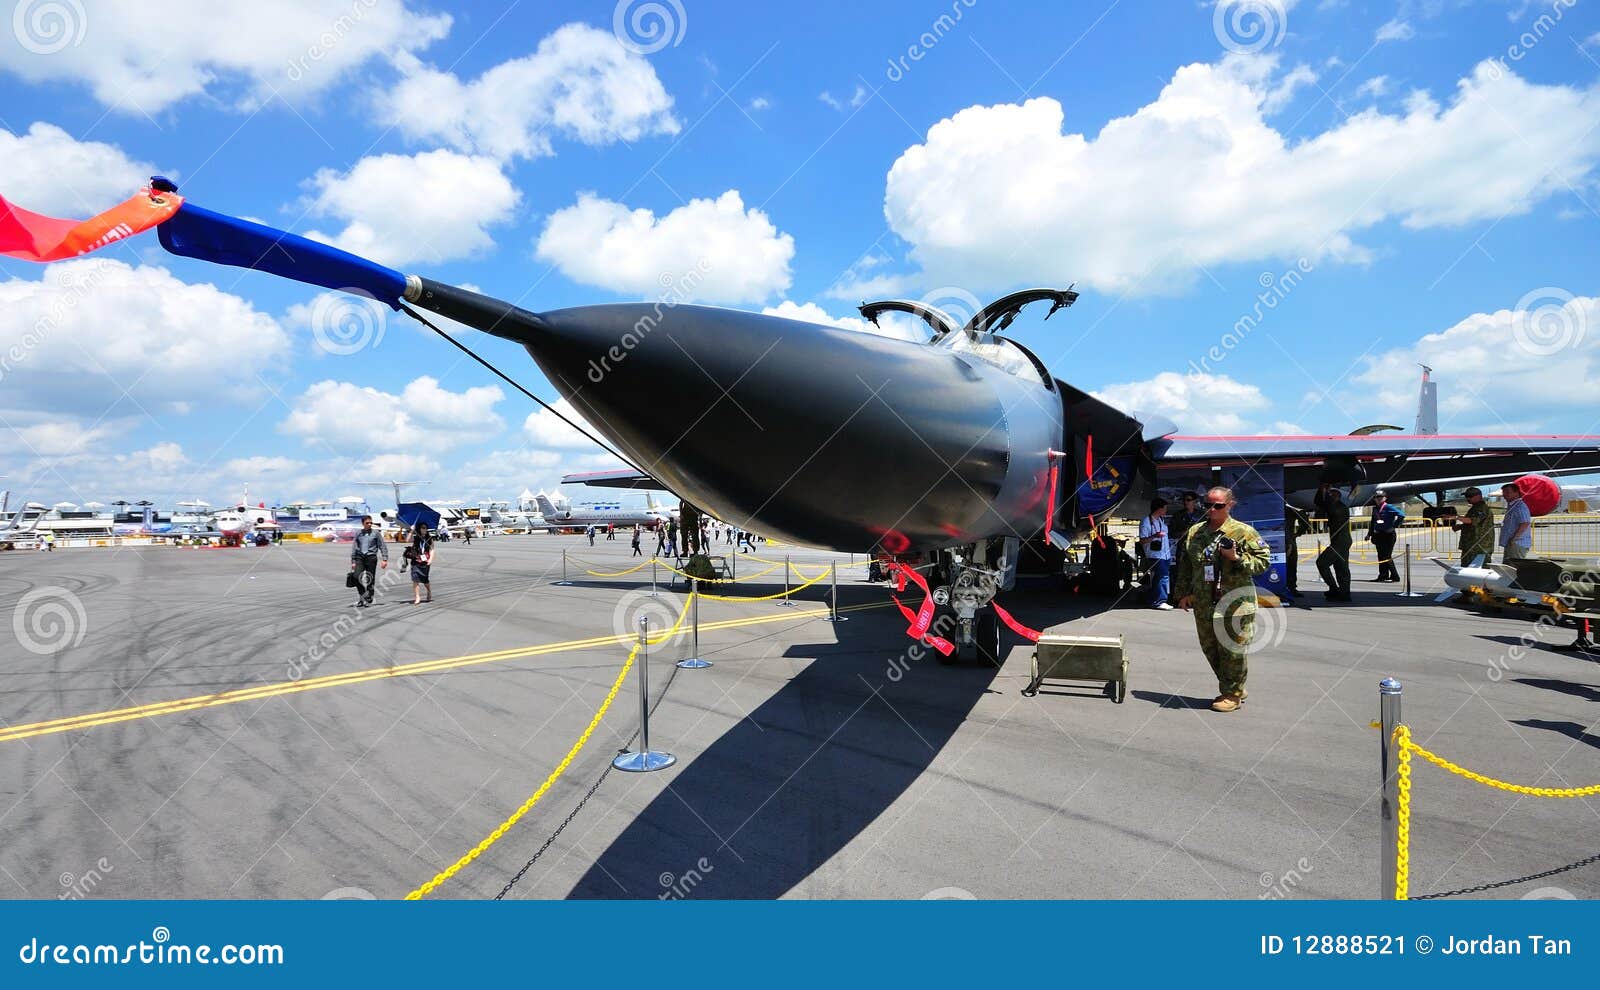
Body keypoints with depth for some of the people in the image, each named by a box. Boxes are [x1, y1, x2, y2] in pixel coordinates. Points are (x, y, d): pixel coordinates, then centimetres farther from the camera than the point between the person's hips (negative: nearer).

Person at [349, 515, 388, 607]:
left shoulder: (376, 533, 3)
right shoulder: (358, 534, 10)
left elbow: (383, 546, 3)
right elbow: (354, 548, 15)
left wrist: (385, 559, -4)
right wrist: (353, 561, 12)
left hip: (371, 557, -2)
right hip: (360, 558, 2)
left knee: (370, 579, 1)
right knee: (357, 577, -11)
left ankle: (368, 599, 12)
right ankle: (361, 597, 6)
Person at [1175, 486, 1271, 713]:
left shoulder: (1243, 532, -4)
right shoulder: (1195, 533, 11)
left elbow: (1264, 560, -4)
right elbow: (1185, 565, 17)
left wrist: (1237, 558, -18)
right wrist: (1185, 593, 14)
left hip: (1235, 603, -6)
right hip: (1204, 604, 6)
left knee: (1232, 649, -1)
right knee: (1209, 648, 12)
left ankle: (1232, 694, 13)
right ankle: (1232, 689, 28)